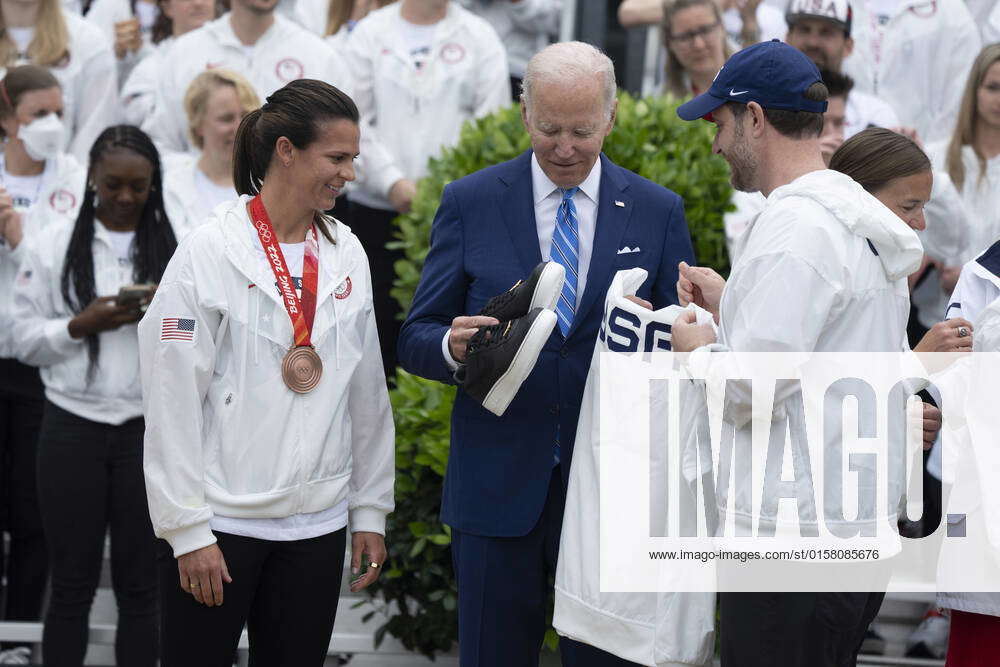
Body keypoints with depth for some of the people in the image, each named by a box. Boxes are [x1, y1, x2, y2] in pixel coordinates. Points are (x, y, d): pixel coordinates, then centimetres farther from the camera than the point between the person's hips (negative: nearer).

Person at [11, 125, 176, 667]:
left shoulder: (175, 248, 4)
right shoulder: (53, 245, 3)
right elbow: (25, 338, 1)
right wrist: (82, 325, -14)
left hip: (149, 430, 0)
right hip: (73, 427, 0)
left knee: (140, 585, 4)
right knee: (72, 583, 4)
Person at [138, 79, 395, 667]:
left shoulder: (346, 254, 7)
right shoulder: (210, 253, -8)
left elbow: (367, 394, 13)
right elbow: (174, 401, -10)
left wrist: (371, 509, 11)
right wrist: (187, 530, -12)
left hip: (317, 524, 5)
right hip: (220, 524, -5)